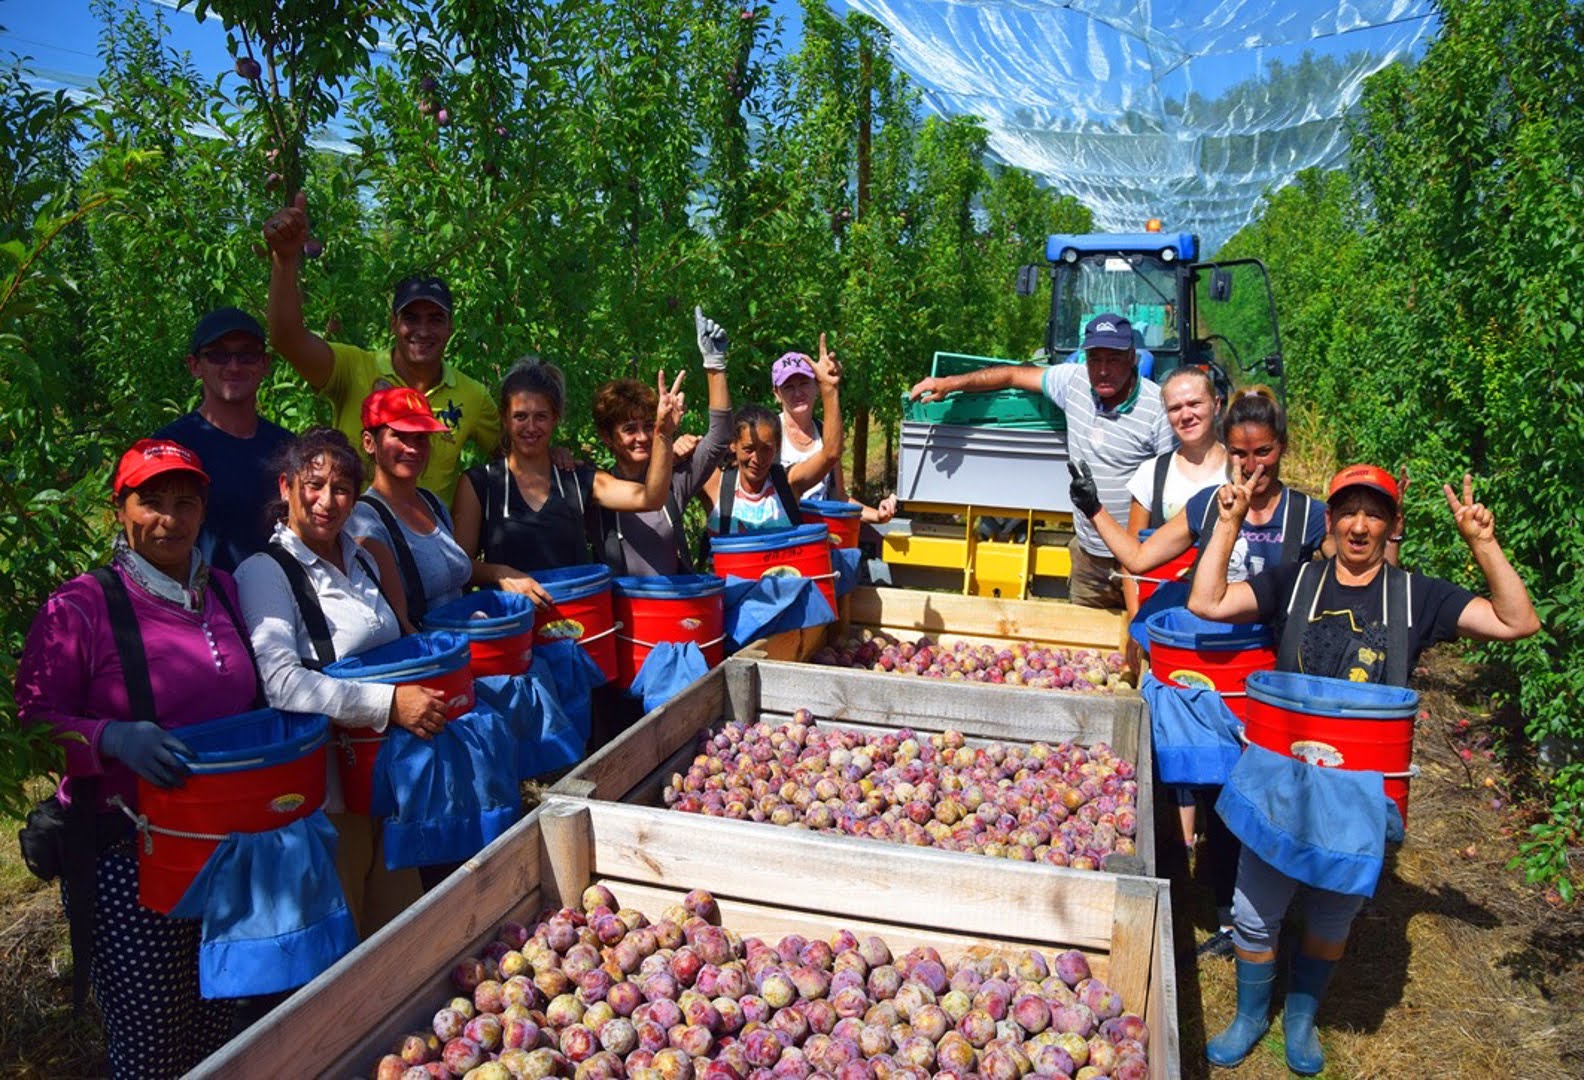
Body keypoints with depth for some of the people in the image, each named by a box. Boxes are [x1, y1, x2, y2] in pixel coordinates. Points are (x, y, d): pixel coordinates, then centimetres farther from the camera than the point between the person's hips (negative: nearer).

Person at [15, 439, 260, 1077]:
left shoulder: (223, 592, 9)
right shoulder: (79, 608, -9)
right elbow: (35, 722, -8)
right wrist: (113, 737, -25)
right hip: (128, 856, -5)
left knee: (223, 1029, 15)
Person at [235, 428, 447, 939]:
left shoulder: (365, 557, 12)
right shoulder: (265, 572, -9)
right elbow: (279, 680, -23)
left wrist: (431, 690, 6)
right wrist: (389, 702, -28)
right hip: (325, 786, -6)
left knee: (400, 924, 15)